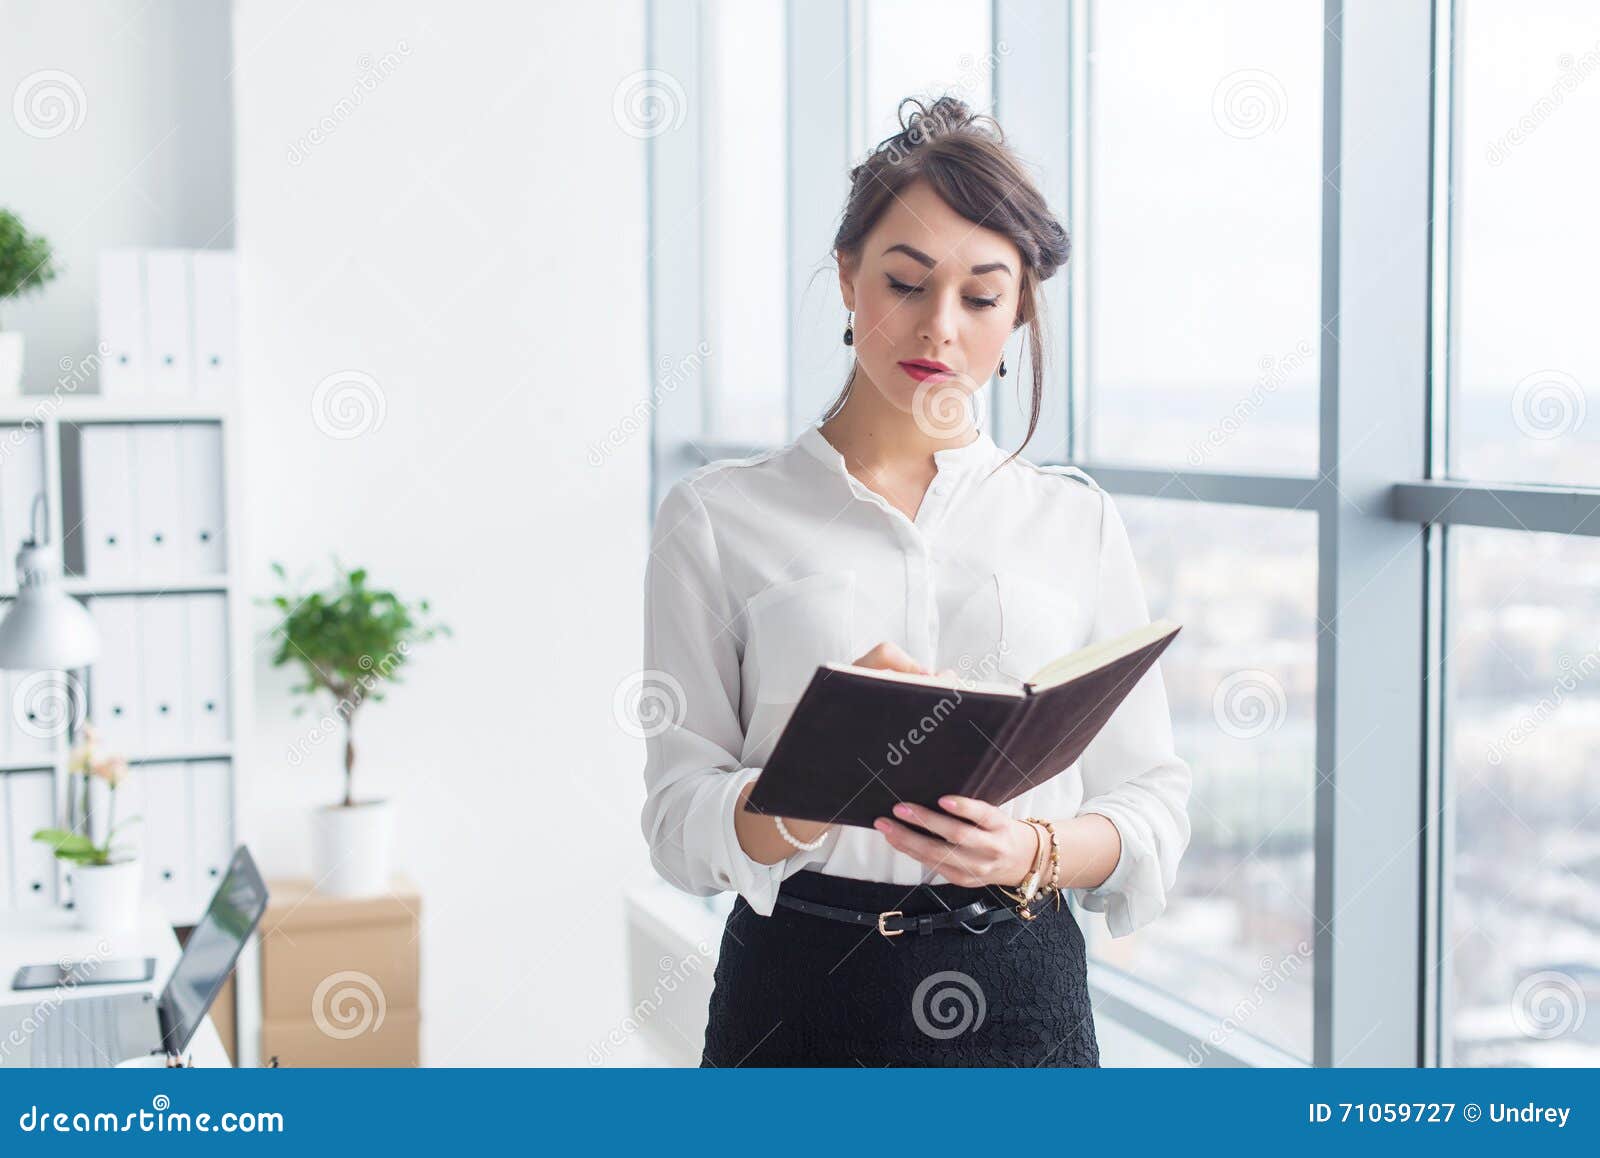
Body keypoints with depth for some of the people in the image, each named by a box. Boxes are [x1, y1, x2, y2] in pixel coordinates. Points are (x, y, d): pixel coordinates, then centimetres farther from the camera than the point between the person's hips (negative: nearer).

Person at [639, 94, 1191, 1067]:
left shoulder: (1079, 523, 6)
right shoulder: (719, 517, 1)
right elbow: (681, 822, -4)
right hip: (800, 994, -1)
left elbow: (1155, 801, 4)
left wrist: (1033, 849, -16)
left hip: (1021, 996, 1)